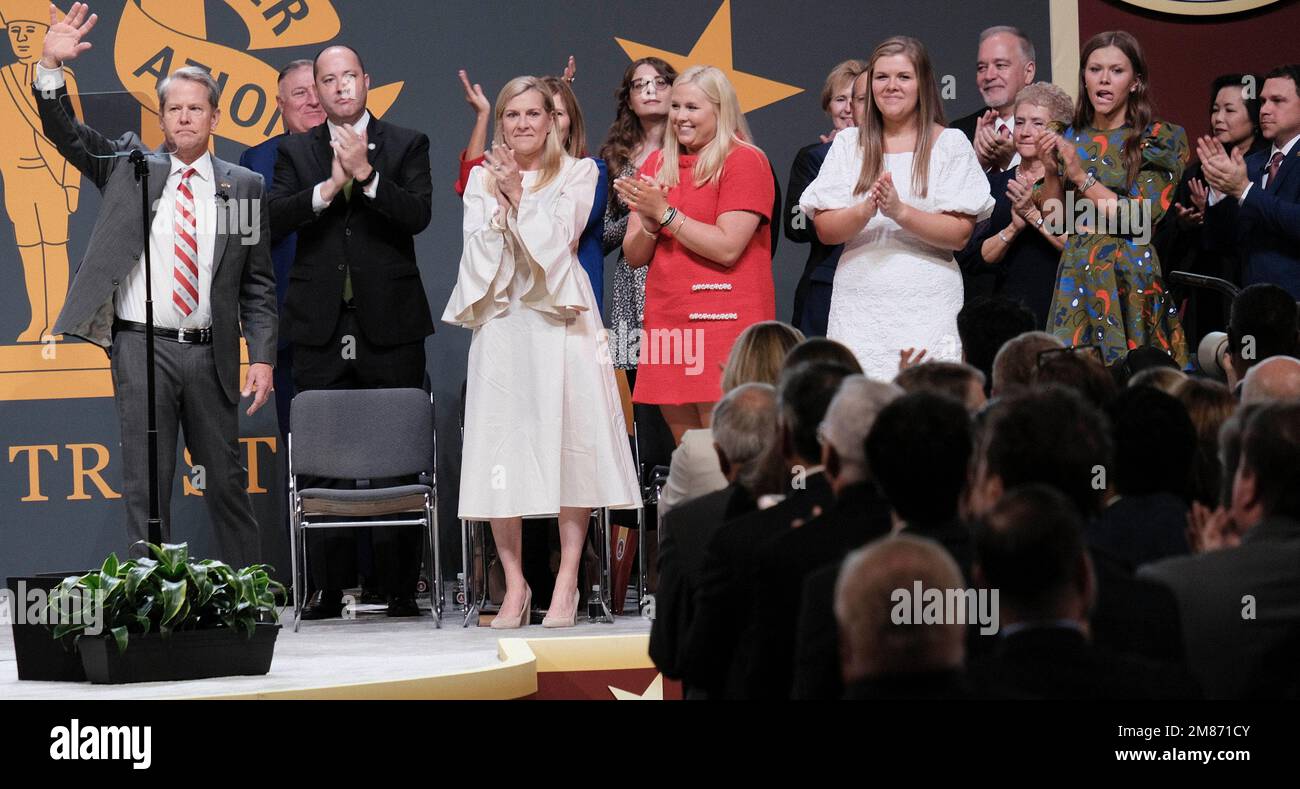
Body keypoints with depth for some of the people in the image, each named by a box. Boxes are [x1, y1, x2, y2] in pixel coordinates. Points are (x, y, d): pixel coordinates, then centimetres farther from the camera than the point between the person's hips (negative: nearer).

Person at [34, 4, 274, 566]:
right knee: (146, 483, 0)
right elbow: (66, 135, -4)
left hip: (211, 352, 1)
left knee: (227, 479, 8)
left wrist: (263, 356, -2)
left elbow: (259, 283, 7)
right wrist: (51, 66, -21)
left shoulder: (243, 186, 7)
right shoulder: (130, 165, 8)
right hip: (143, 349, -1)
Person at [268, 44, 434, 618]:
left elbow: (418, 214, -8)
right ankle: (330, 588, 5)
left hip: (390, 323, -1)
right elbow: (274, 221, -3)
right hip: (321, 328, 1)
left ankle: (400, 589, 4)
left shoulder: (407, 145, 7)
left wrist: (366, 175, -17)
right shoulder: (295, 152, 11)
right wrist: (329, 187, -14)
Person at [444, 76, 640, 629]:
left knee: (569, 444, -7)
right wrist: (500, 198, -8)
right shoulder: (482, 179, 14)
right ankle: (515, 584, 2)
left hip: (559, 320, -2)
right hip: (501, 322, 2)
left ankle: (566, 582, -3)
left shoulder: (576, 173, 9)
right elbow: (478, 250, 2)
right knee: (501, 444, -4)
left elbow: (558, 236, -4)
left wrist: (518, 195, -7)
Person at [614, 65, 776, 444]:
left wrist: (664, 213, -11)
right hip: (666, 321, 7)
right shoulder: (657, 165, 15)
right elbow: (634, 256, 13)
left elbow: (727, 248, -14)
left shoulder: (745, 161, -4)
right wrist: (649, 222, -8)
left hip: (723, 323, -7)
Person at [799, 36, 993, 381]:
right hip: (859, 306, 2)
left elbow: (961, 234, -4)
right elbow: (825, 230, 5)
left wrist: (900, 211, -16)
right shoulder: (848, 143, 12)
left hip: (928, 304, -2)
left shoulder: (949, 144, 5)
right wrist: (865, 211, -15)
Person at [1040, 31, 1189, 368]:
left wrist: (1081, 176, -14)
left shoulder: (1159, 139, -1)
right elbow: (1053, 221, 8)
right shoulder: (1069, 139, 10)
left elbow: (1140, 220, -11)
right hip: (1077, 277, 3)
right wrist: (1051, 168, -7)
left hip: (1130, 278, -3)